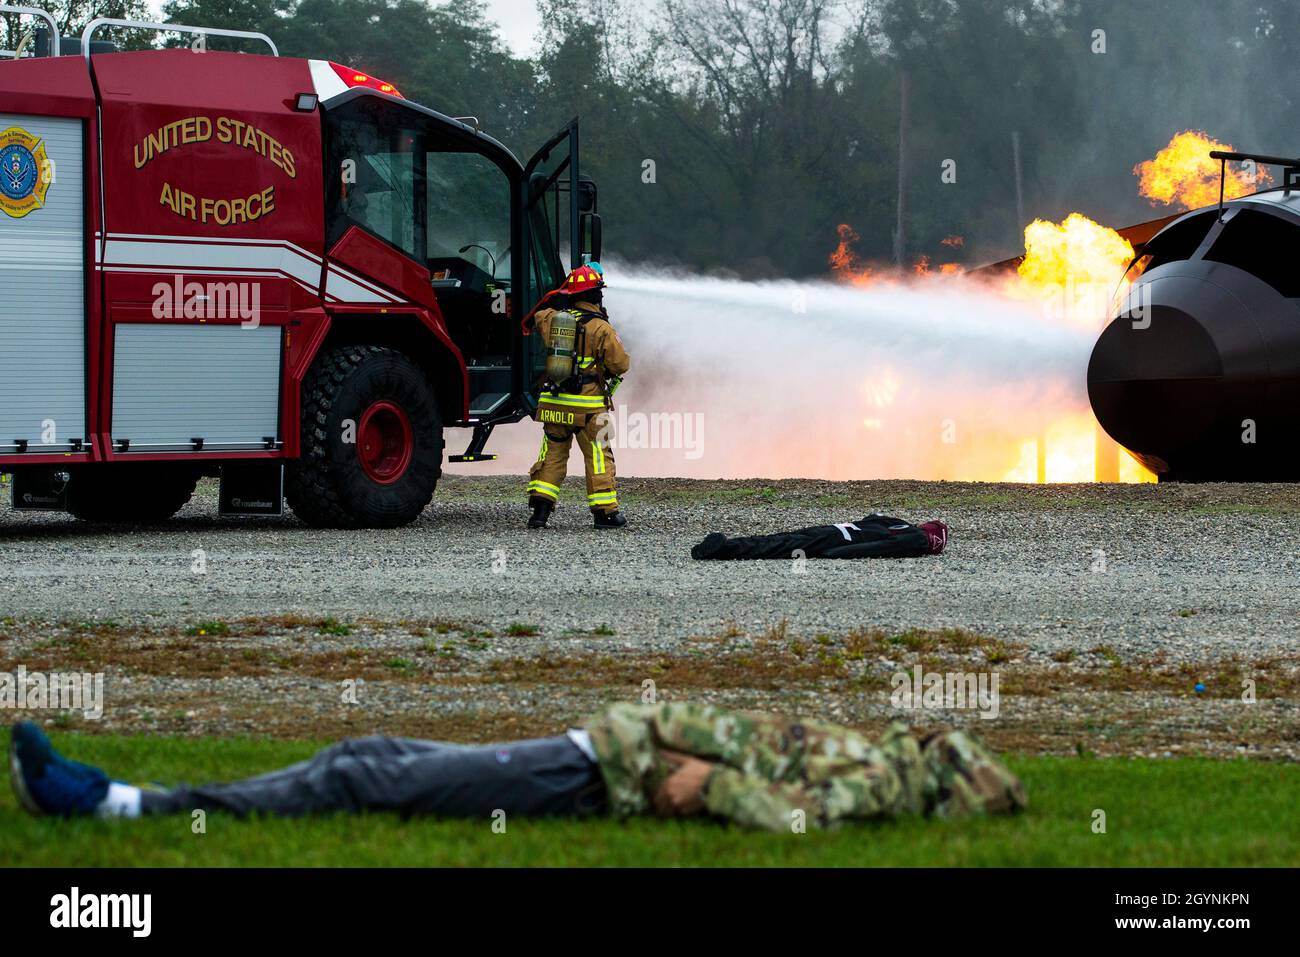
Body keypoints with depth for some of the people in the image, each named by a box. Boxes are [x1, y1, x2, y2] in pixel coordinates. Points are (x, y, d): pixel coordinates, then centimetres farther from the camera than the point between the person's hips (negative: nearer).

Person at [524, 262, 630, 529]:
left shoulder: (552, 318, 3)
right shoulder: (601, 328, -12)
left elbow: (536, 318, 28)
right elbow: (621, 364, -10)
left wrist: (558, 298, 31)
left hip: (553, 403, 5)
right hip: (587, 406, -5)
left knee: (552, 455, 11)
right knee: (598, 457, 4)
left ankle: (540, 507, 3)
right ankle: (604, 511, 5)